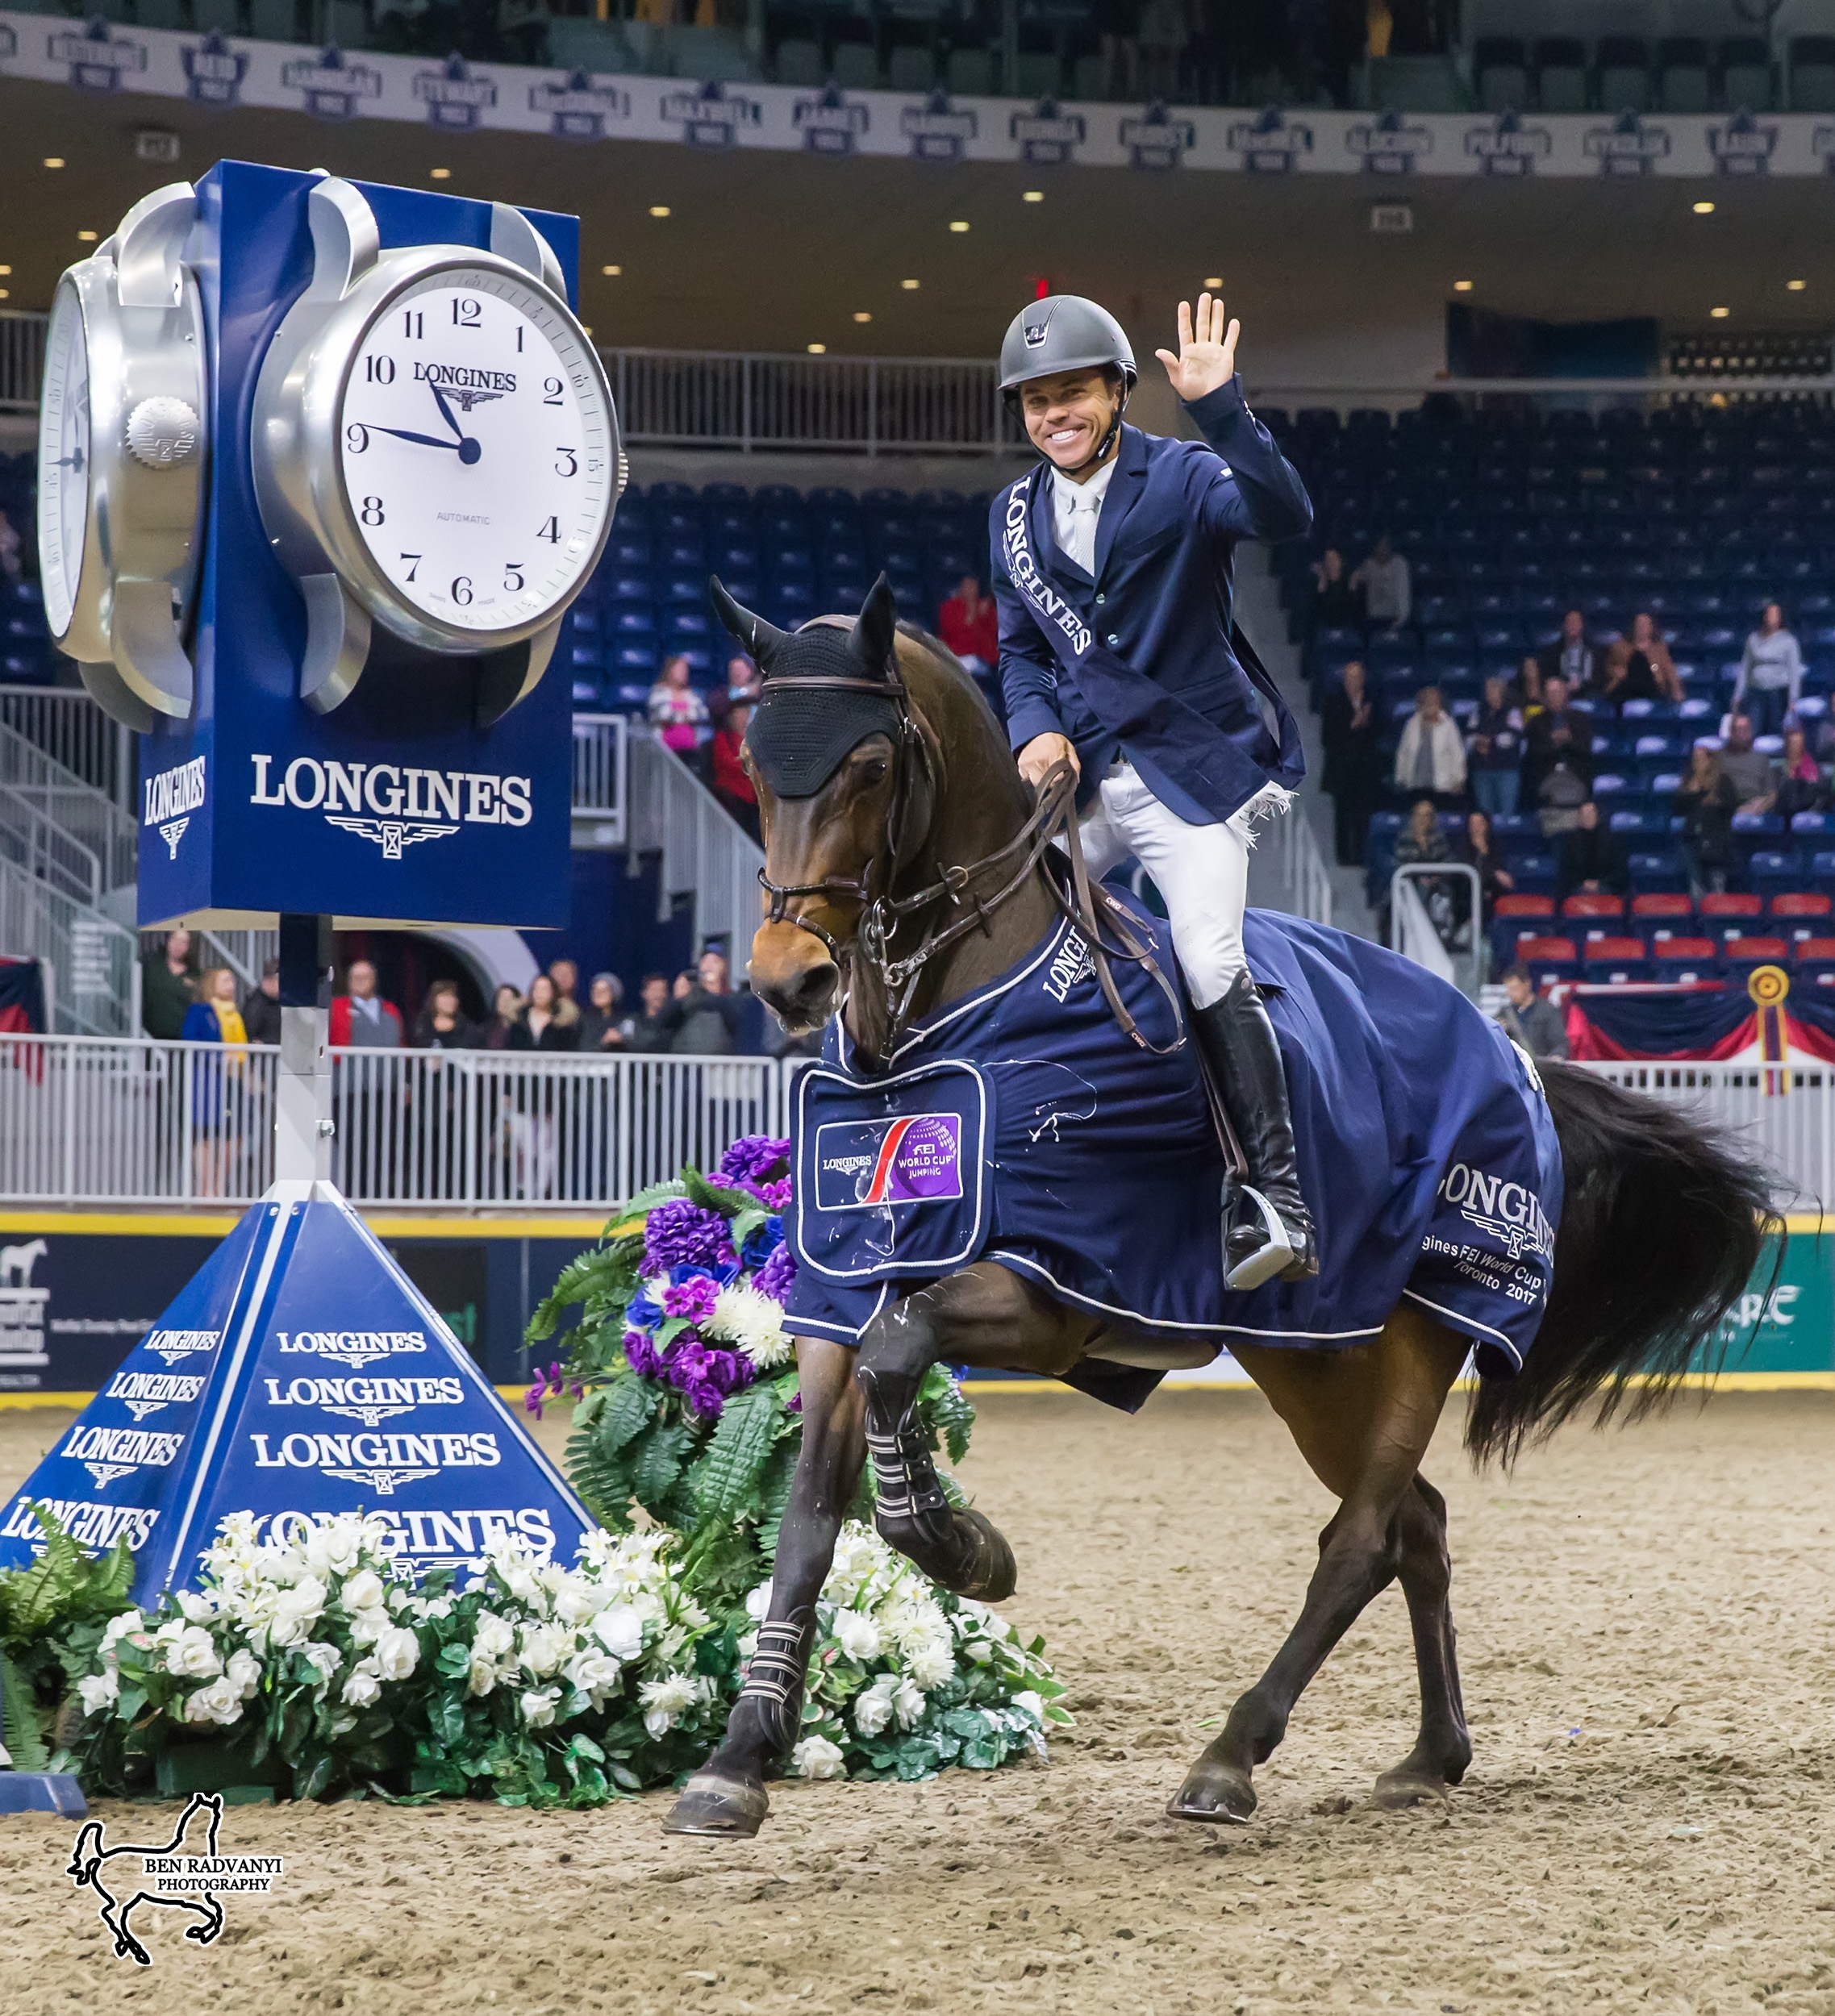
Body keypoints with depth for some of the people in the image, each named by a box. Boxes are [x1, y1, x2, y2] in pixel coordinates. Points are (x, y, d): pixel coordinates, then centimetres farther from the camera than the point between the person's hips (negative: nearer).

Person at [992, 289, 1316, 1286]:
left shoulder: (1182, 475, -6)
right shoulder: (1013, 514, 11)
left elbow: (1282, 515, -26)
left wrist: (1219, 408, -38)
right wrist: (1036, 728, -1)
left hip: (1193, 768, -6)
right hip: (1080, 776, 6)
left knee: (1212, 966, -19)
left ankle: (1281, 1204, -16)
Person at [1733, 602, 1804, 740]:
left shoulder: (1788, 641, 3)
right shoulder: (1753, 640, 11)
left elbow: (1794, 672, 1)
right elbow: (1745, 668, 16)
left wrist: (1793, 700, -7)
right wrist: (1738, 696, 11)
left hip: (1779, 692, -2)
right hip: (1756, 691, 2)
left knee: (1776, 733, -4)